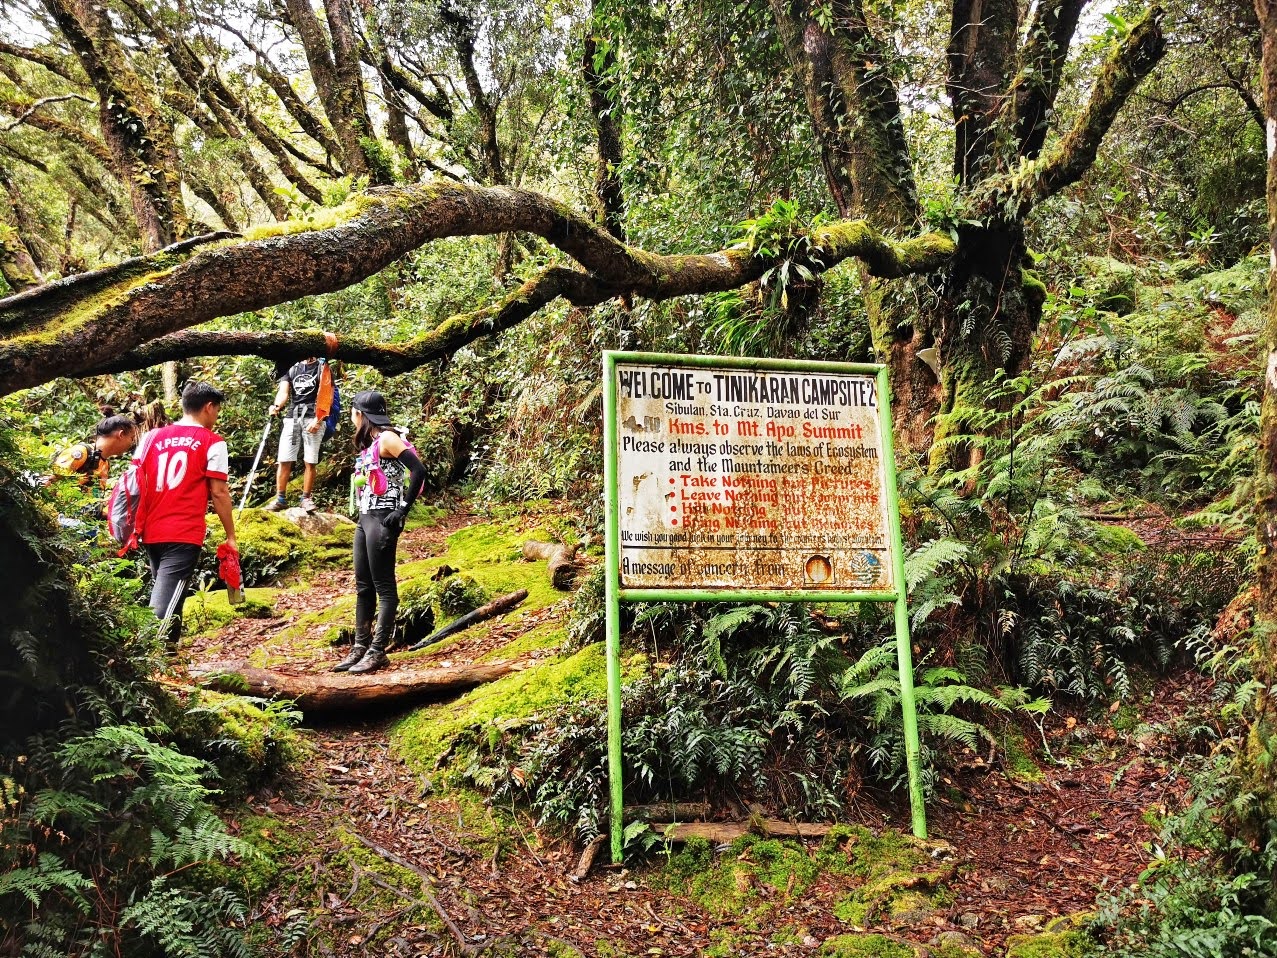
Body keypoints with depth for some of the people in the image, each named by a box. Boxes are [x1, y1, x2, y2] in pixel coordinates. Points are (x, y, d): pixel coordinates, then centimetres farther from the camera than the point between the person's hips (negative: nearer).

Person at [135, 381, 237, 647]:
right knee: (166, 600, -10)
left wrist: (135, 526, 18)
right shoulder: (213, 442, -1)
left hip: (151, 532, 6)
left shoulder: (153, 437, 14)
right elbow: (219, 492, -5)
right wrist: (231, 536, 2)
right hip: (184, 535, -6)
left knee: (163, 593, 20)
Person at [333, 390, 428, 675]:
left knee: (384, 586, -5)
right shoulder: (369, 443, 18)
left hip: (382, 520, -10)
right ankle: (361, 648, 16)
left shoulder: (386, 438, -10)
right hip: (365, 518, 10)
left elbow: (418, 470, -19)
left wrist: (402, 511, -18)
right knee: (363, 587, 10)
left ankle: (378, 652, -2)